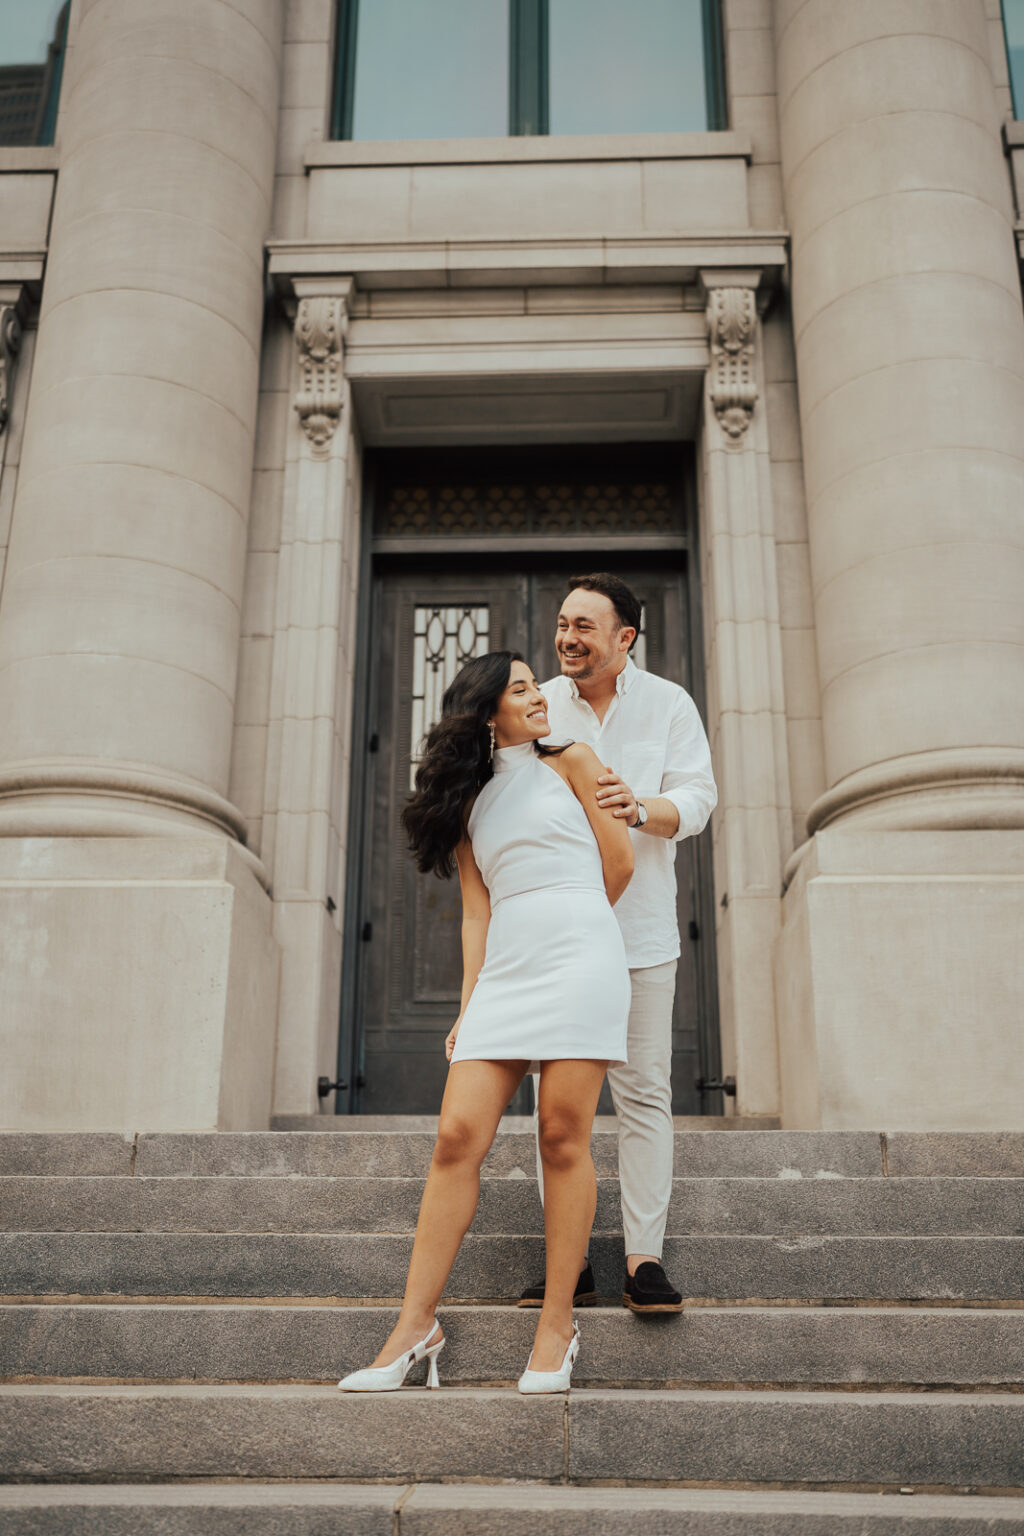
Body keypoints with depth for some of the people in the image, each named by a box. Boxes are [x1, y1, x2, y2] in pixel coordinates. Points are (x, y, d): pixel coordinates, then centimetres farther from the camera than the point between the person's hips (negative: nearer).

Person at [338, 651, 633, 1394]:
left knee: (563, 1136, -7)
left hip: (580, 962, -3)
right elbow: (477, 912, 13)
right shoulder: (467, 803, 19)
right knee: (457, 1136, -6)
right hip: (503, 971, 3)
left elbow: (619, 865, 10)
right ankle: (416, 1326, 0)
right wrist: (468, 1006, 4)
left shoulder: (572, 763, 12)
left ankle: (558, 1326, 3)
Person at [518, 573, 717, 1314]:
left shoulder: (669, 703, 5)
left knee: (643, 1092, -2)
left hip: (640, 928, -1)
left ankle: (645, 1260, 5)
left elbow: (697, 797, -3)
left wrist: (641, 807, -23)